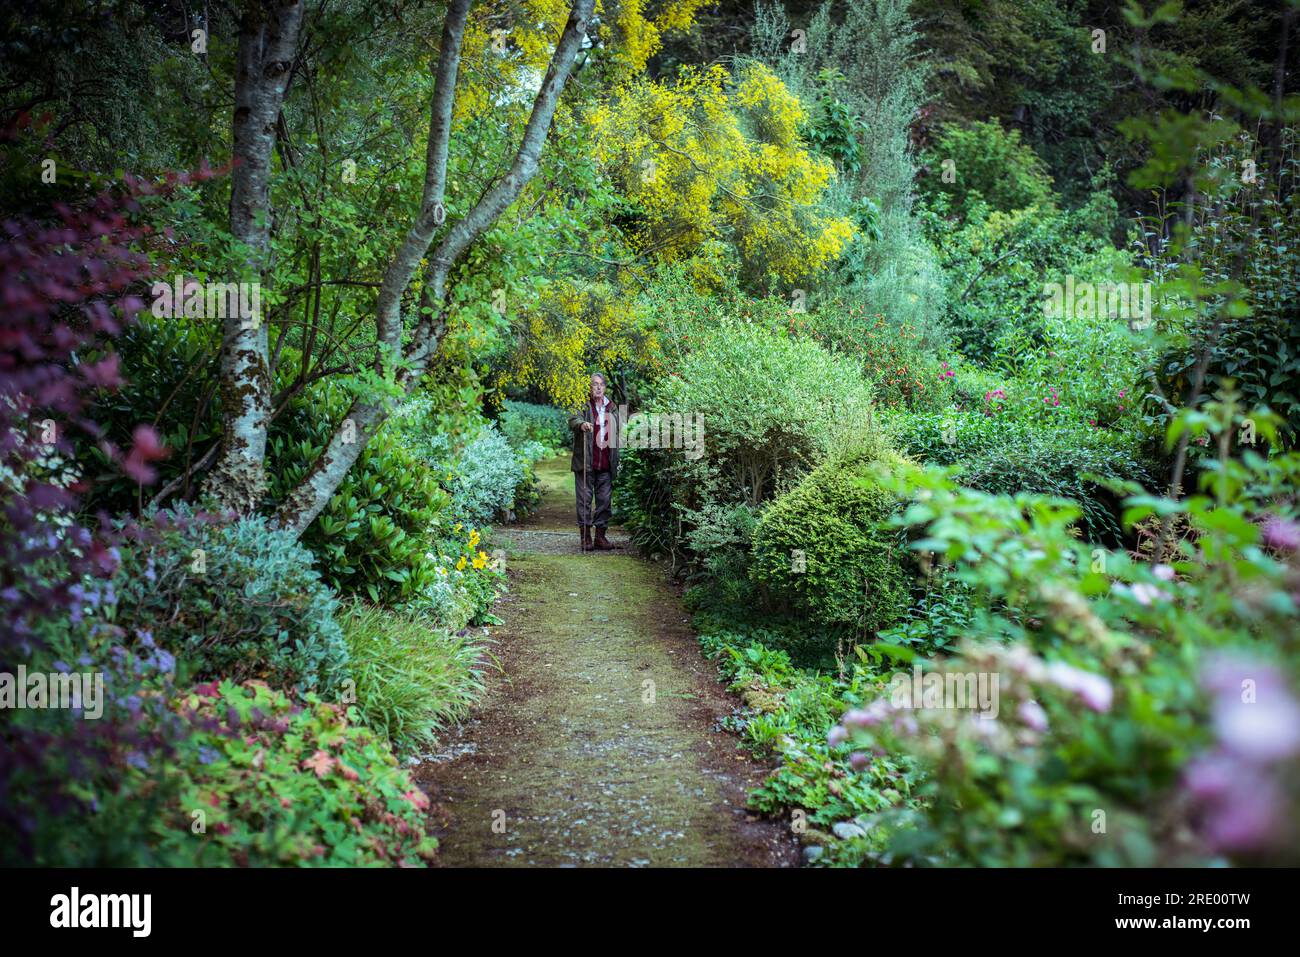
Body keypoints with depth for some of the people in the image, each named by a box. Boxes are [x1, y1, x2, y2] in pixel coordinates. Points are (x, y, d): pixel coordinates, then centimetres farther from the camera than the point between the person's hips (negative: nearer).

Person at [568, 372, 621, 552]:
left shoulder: (612, 408, 16)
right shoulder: (583, 404, 1)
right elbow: (573, 420, -18)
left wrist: (617, 461, 16)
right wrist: (581, 424, -42)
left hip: (606, 463, 4)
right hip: (585, 462, -4)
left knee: (604, 499, 5)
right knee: (585, 498, -4)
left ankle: (600, 536, 12)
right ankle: (586, 536, 0)